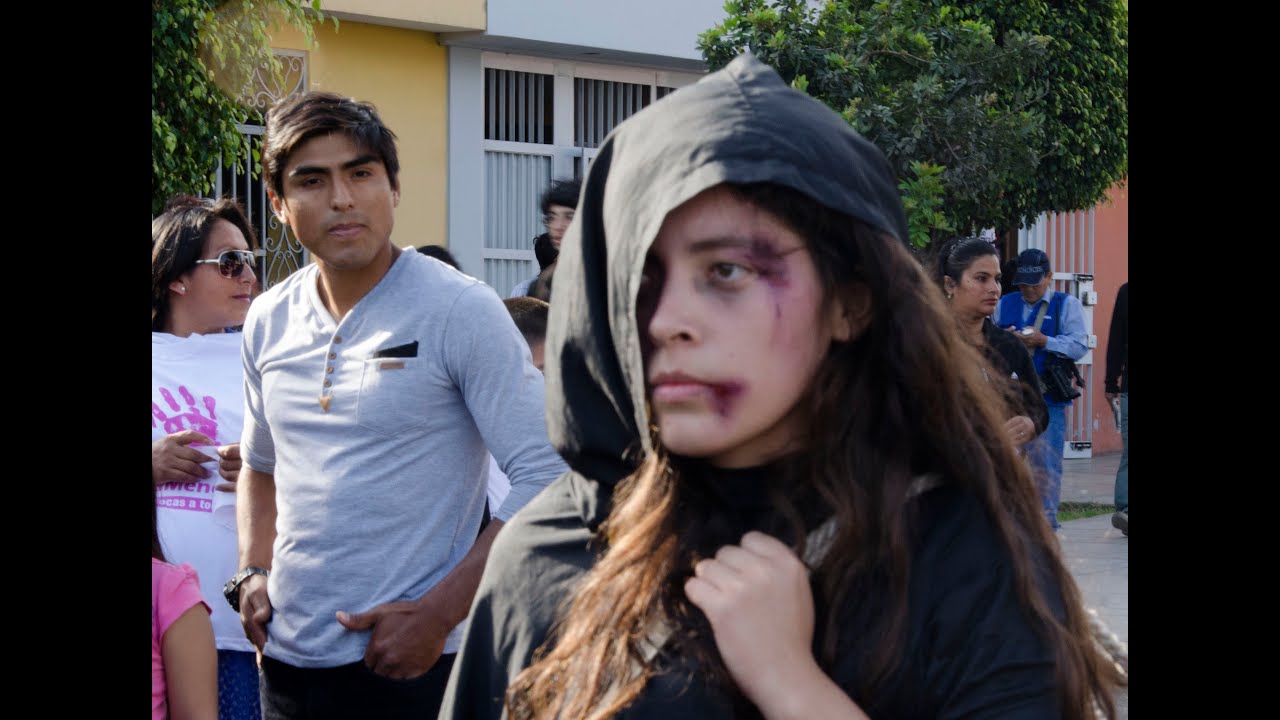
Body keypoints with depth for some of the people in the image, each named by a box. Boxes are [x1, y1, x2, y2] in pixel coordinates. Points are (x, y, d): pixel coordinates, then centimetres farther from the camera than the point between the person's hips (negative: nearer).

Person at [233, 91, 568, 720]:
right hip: (286, 659, 5)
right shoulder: (268, 321, 5)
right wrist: (253, 572, 4)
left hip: (413, 665, -5)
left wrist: (437, 614, -17)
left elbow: (545, 477, -14)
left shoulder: (461, 310, -10)